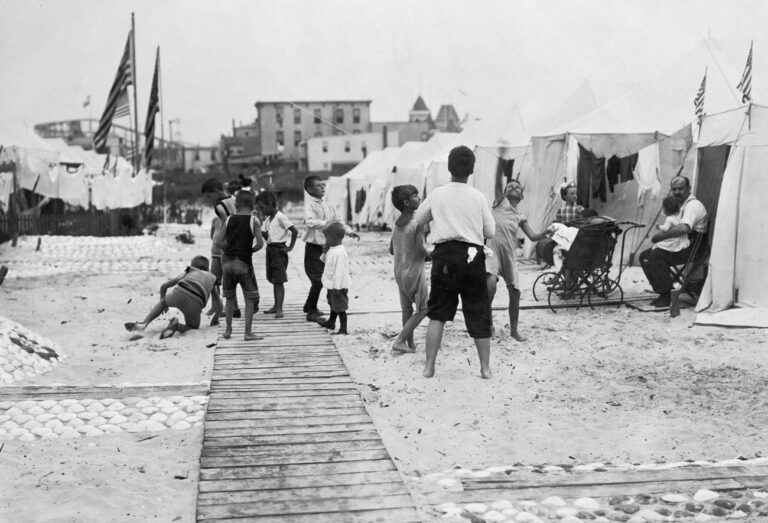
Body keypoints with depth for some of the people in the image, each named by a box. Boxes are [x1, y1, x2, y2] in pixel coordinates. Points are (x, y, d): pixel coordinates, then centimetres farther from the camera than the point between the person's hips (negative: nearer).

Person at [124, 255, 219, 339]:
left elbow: (163, 286, 41)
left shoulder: (187, 273, 37)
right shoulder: (212, 278, 38)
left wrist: (163, 302, 59)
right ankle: (175, 326, -11)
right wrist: (216, 318, 59)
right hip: (194, 304, -1)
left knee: (163, 303, 34)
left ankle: (144, 323, 8)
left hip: (179, 293, 1)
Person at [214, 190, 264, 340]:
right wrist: (250, 251, 7)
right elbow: (260, 243, -10)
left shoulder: (229, 220, 2)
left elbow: (218, 241, -2)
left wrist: (229, 250, 11)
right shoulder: (253, 220, -5)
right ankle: (248, 332, 4)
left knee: (230, 298, 17)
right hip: (244, 263, -3)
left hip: (228, 261, 3)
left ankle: (228, 330, 22)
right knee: (250, 299, 5)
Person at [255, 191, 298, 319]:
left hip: (279, 249, -9)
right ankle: (276, 306, 21)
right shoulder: (267, 219, 13)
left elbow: (294, 231, -18)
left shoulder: (280, 217, -13)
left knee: (279, 280, -9)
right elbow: (266, 236, 13)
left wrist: (290, 247, -15)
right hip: (270, 249, 9)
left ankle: (279, 309, -10)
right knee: (273, 280, 13)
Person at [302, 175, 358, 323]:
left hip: (325, 247, 7)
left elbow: (336, 221, 18)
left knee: (321, 279, 15)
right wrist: (326, 223, -38)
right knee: (317, 280, -6)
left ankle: (309, 306, 33)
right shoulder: (309, 205, -13)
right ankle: (311, 312, 7)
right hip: (314, 247, -7)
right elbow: (310, 222, -31)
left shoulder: (326, 205, 10)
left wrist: (348, 231, 4)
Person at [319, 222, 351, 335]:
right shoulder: (332, 250, 8)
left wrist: (337, 287, -25)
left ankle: (343, 328, 5)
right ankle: (331, 322, 44)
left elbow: (339, 272, -26)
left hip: (338, 286, -11)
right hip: (332, 285, 11)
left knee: (340, 307, -3)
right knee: (333, 304, 26)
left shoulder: (340, 253, -25)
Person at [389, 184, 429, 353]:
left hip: (399, 271, 7)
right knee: (423, 309, 4)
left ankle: (410, 343, 17)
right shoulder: (418, 223, -17)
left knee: (407, 308, 13)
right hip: (414, 272, -7)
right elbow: (421, 249, -23)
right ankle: (399, 341, -3)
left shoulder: (397, 223, 6)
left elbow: (392, 250, 10)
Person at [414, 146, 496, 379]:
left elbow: (418, 219, 14)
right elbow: (490, 232, 3)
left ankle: (429, 366, 5)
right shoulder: (478, 197, -2)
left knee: (437, 313, 7)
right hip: (472, 255, 0)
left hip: (444, 254, 1)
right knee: (479, 313, 9)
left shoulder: (437, 194, 0)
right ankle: (485, 367, 13)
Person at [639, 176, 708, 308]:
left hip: (692, 249, -10)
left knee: (657, 255, -28)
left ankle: (666, 297, -23)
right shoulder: (679, 204, 20)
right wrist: (663, 231, 2)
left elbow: (683, 228, -31)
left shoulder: (693, 205, -14)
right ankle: (663, 293, 0)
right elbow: (672, 228, 25)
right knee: (644, 256, 0)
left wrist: (661, 236, -23)